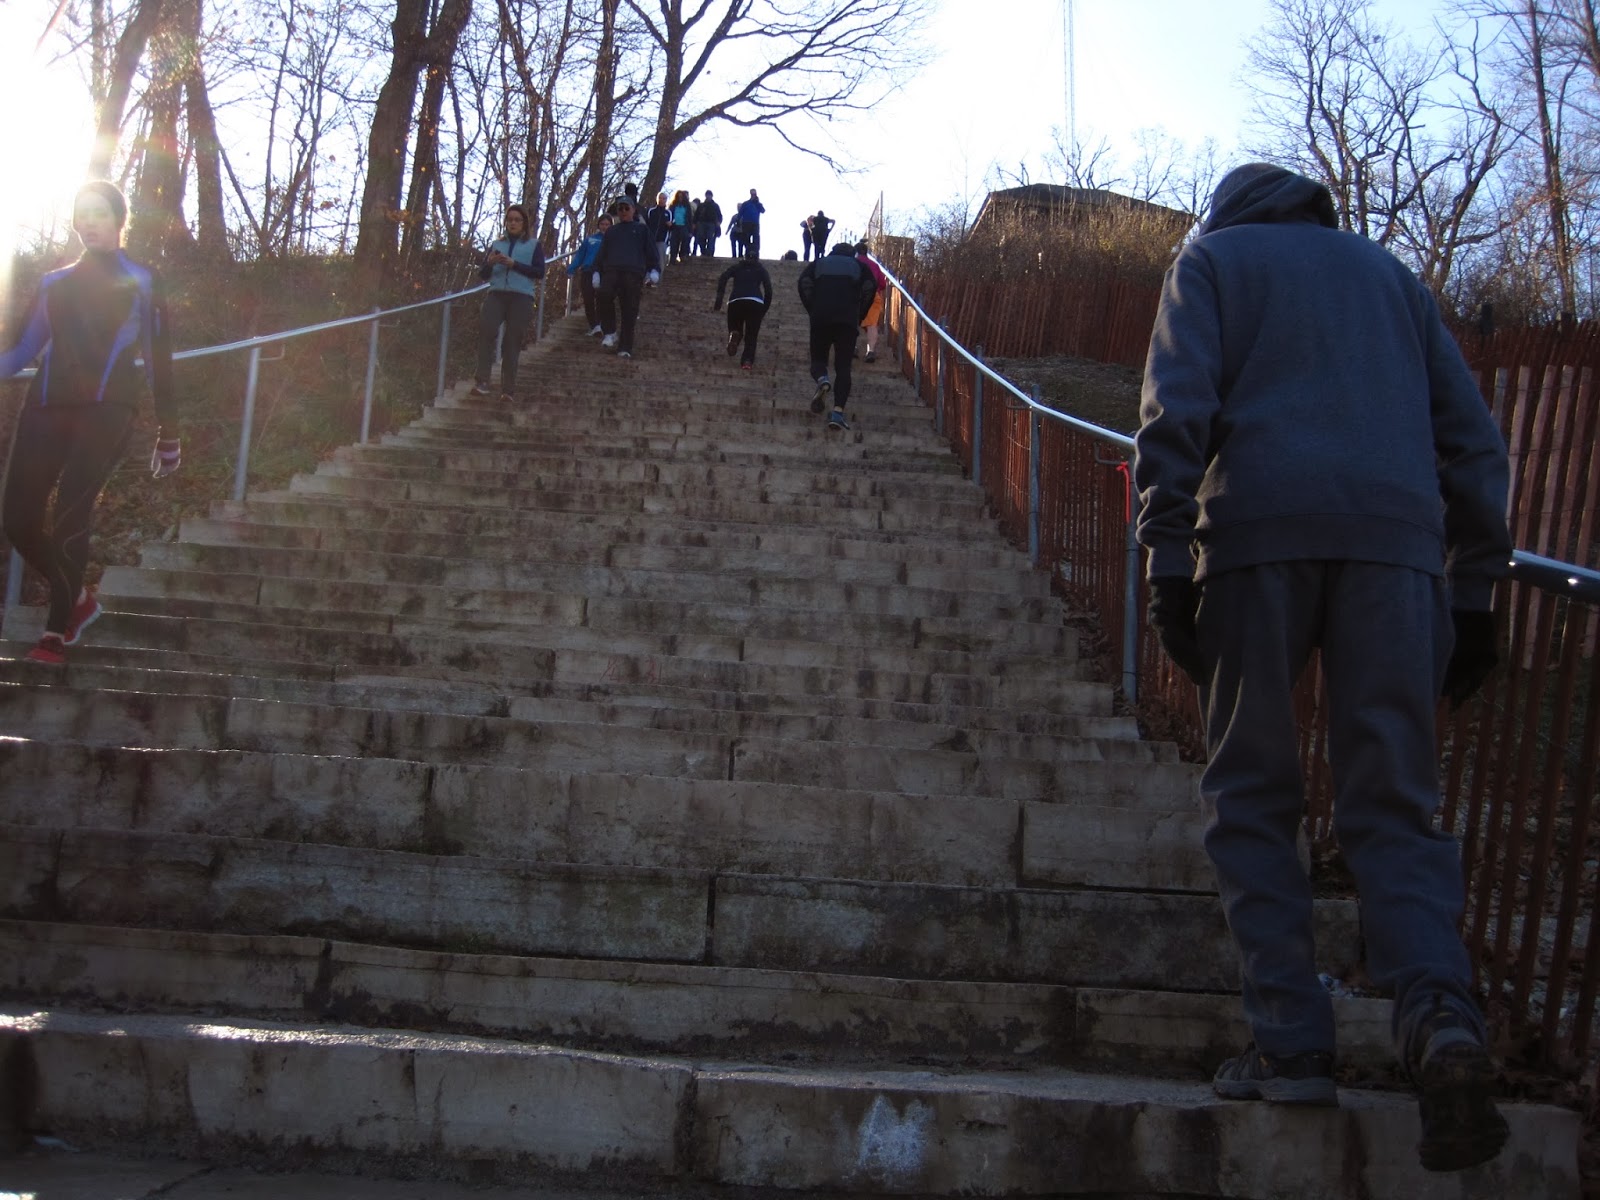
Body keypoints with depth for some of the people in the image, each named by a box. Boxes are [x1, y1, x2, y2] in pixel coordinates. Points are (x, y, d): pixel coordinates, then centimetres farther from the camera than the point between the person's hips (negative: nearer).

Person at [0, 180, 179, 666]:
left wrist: (168, 433, 4)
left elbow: (158, 358, 8)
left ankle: (57, 630, -9)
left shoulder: (141, 283, 12)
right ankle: (77, 598, 19)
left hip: (106, 411, -4)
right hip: (47, 408, 4)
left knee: (69, 517, -18)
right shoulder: (54, 284, 20)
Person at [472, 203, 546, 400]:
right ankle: (482, 380, -26)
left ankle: (508, 389, 2)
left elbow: (540, 272, -1)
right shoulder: (497, 244, 20)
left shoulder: (533, 246, 12)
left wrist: (514, 264, -11)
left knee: (512, 343, -4)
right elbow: (482, 275, 19)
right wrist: (489, 263, -4)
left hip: (521, 297, -1)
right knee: (486, 329, -24)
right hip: (496, 294, 2)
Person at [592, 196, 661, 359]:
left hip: (634, 273, -1)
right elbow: (601, 253, 24)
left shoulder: (641, 229, 20)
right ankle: (611, 333, -19)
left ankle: (625, 347, -5)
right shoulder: (611, 231, 27)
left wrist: (654, 270, -2)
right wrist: (597, 272, 9)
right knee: (603, 294, -30)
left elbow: (652, 251, 13)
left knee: (629, 312, -8)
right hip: (611, 270, 1)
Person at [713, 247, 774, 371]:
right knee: (751, 335, 7)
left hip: (736, 301, 1)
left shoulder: (737, 267, 26)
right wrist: (764, 311, 16)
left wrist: (718, 302, 3)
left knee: (735, 329, 16)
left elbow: (722, 279, 7)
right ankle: (747, 360, -17)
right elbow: (768, 290, 11)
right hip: (755, 302, -1)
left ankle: (734, 336, -21)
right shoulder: (761, 269, 25)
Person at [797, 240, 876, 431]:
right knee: (843, 367, 0)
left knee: (818, 358, 12)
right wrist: (859, 317, 11)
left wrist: (812, 310, 9)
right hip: (848, 319, 0)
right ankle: (838, 412, -16)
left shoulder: (818, 263, 22)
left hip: (820, 317, 1)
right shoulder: (859, 266, 20)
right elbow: (870, 287, 3)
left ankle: (822, 380, -25)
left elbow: (804, 282, 4)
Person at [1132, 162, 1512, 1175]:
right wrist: (1474, 593, 20)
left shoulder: (1212, 260, 19)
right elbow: (1473, 439, 20)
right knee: (1394, 804, 4)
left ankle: (1293, 1045, 0)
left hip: (1259, 532, -3)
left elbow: (1175, 412, 0)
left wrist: (1169, 563, -3)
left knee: (1254, 799, 6)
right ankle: (1441, 1013, -18)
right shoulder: (1386, 270, 28)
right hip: (1396, 539, 3)